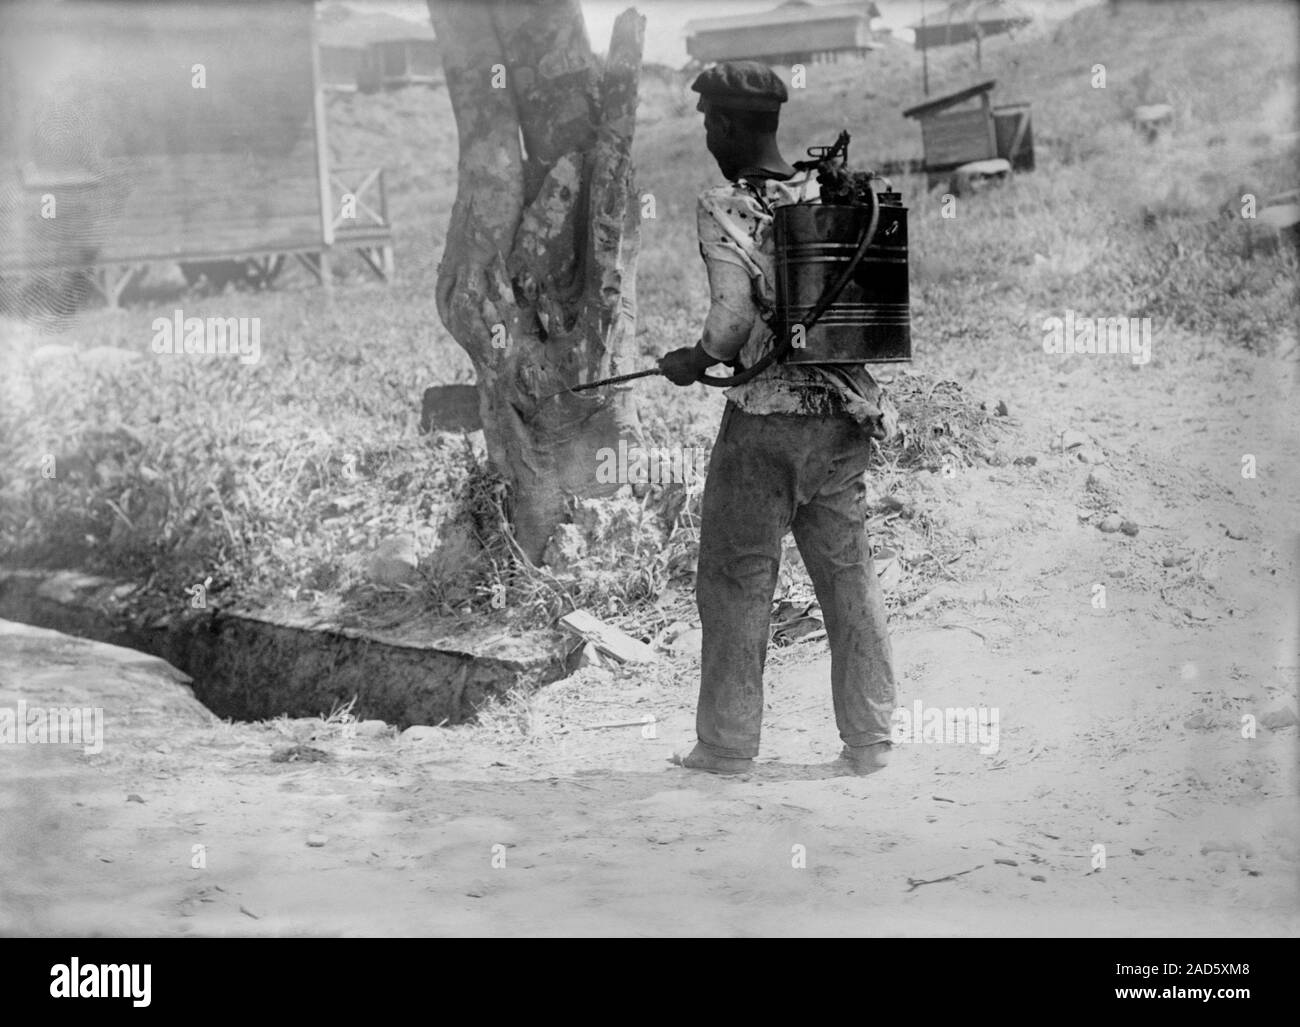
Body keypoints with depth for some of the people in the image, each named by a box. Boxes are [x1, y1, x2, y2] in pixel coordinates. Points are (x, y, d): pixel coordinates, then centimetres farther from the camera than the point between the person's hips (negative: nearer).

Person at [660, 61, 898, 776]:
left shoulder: (724, 208, -11)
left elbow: (734, 315, -19)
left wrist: (698, 359, 0)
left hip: (762, 419, -5)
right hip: (843, 418, 5)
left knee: (736, 581, 6)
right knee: (849, 577, 11)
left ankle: (728, 745, 12)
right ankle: (869, 740, 15)